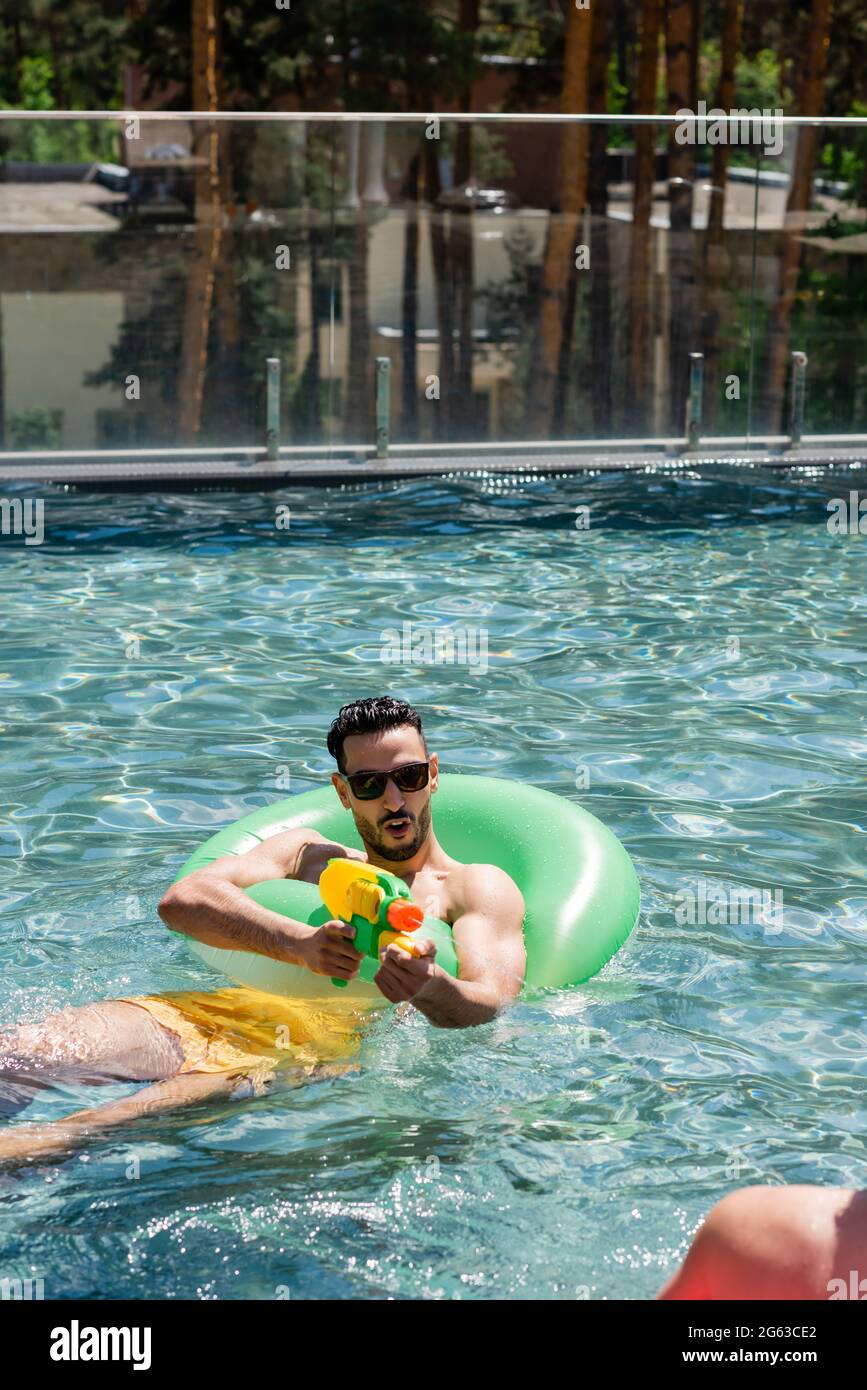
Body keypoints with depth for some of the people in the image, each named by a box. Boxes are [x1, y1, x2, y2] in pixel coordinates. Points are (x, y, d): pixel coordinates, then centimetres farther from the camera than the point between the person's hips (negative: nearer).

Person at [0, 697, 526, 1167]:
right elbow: (183, 900, 8)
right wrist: (300, 943, -11)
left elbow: (491, 1001, -2)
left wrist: (430, 988, -28)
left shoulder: (480, 887, 18)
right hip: (215, 1009, 5)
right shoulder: (307, 852, 27)